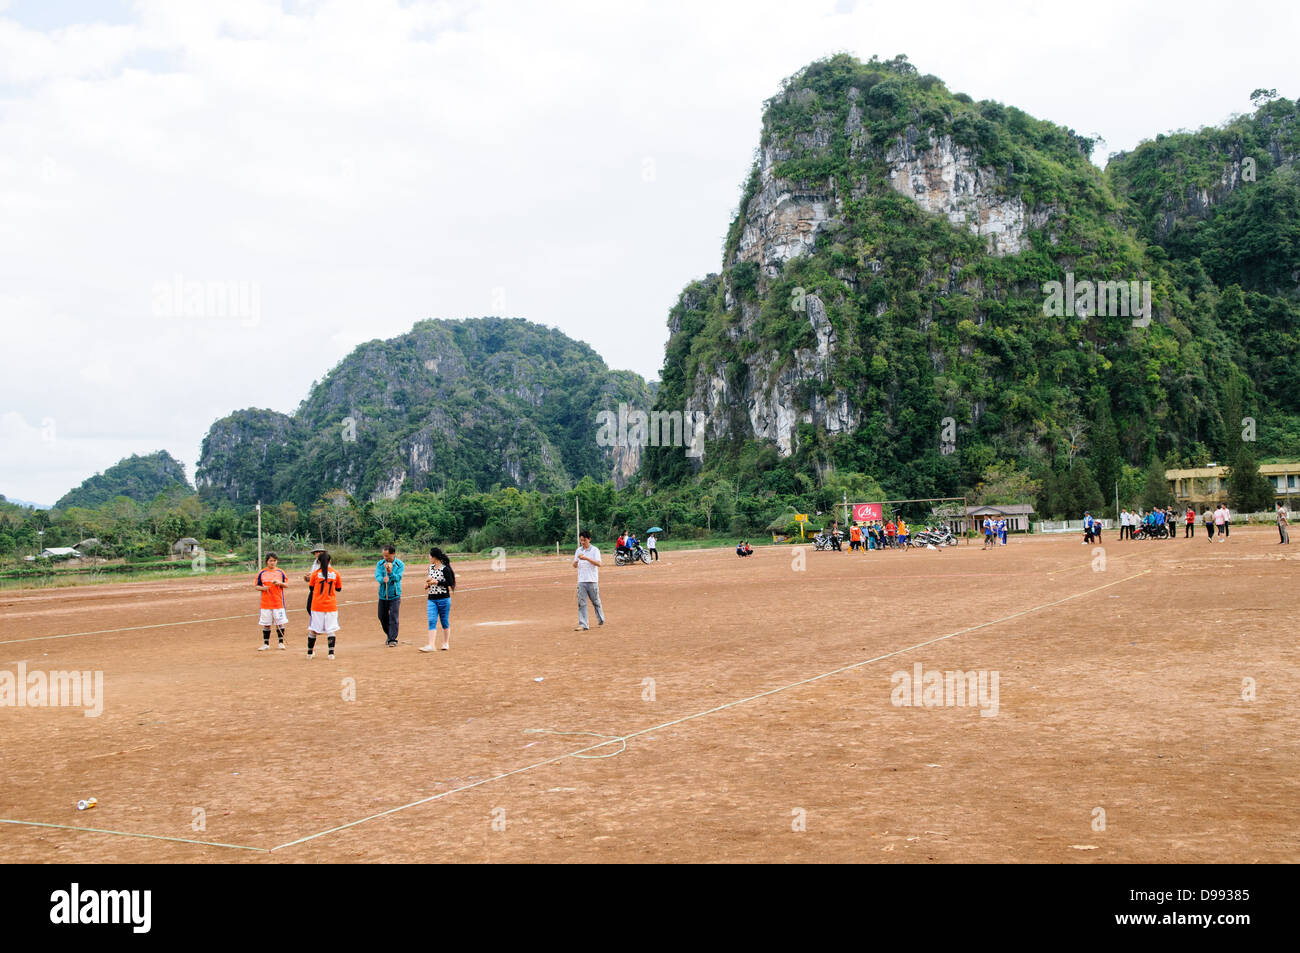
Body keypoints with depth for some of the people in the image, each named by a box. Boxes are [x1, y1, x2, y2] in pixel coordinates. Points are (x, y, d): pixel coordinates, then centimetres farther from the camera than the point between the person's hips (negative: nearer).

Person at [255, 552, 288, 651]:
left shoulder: (280, 572, 4)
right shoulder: (261, 572, 4)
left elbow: (287, 584, 7)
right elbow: (257, 586, 7)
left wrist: (280, 583, -13)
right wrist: (262, 588, -14)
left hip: (278, 602, 0)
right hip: (266, 602, 0)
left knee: (280, 623, 1)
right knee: (266, 624, 5)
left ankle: (281, 642, 12)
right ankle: (266, 644, 15)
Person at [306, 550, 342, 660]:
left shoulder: (315, 574, -3)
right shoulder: (335, 574, 0)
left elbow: (311, 587, 6)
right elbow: (339, 589, 10)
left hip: (317, 606, 0)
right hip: (331, 606, 0)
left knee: (313, 630, 10)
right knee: (330, 630, 4)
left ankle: (310, 652, 18)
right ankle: (331, 653, -3)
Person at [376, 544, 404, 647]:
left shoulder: (400, 565, -5)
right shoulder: (380, 564, 2)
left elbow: (398, 578, -16)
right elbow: (377, 576, -11)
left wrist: (390, 572, -34)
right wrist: (383, 579, -33)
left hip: (394, 595, -4)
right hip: (382, 595, 4)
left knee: (393, 618, -9)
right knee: (382, 617, 12)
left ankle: (392, 639, -3)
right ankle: (389, 635, 34)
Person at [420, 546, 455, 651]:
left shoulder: (445, 569, -11)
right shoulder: (431, 567, 10)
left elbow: (450, 583, -15)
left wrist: (436, 582, -18)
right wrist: (428, 583, 4)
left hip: (443, 599, -6)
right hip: (431, 599, 6)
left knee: (444, 621, 6)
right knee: (432, 621, -6)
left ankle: (446, 643, 21)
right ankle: (430, 645, -12)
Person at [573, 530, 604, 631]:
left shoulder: (595, 550, -3)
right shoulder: (578, 550, 11)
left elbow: (598, 564, -15)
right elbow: (575, 566, 11)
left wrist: (586, 558, -26)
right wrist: (576, 561, -13)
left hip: (592, 580, -3)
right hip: (581, 580, 4)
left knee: (596, 601, 8)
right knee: (581, 603, -4)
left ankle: (601, 620, 27)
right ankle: (582, 625, -5)